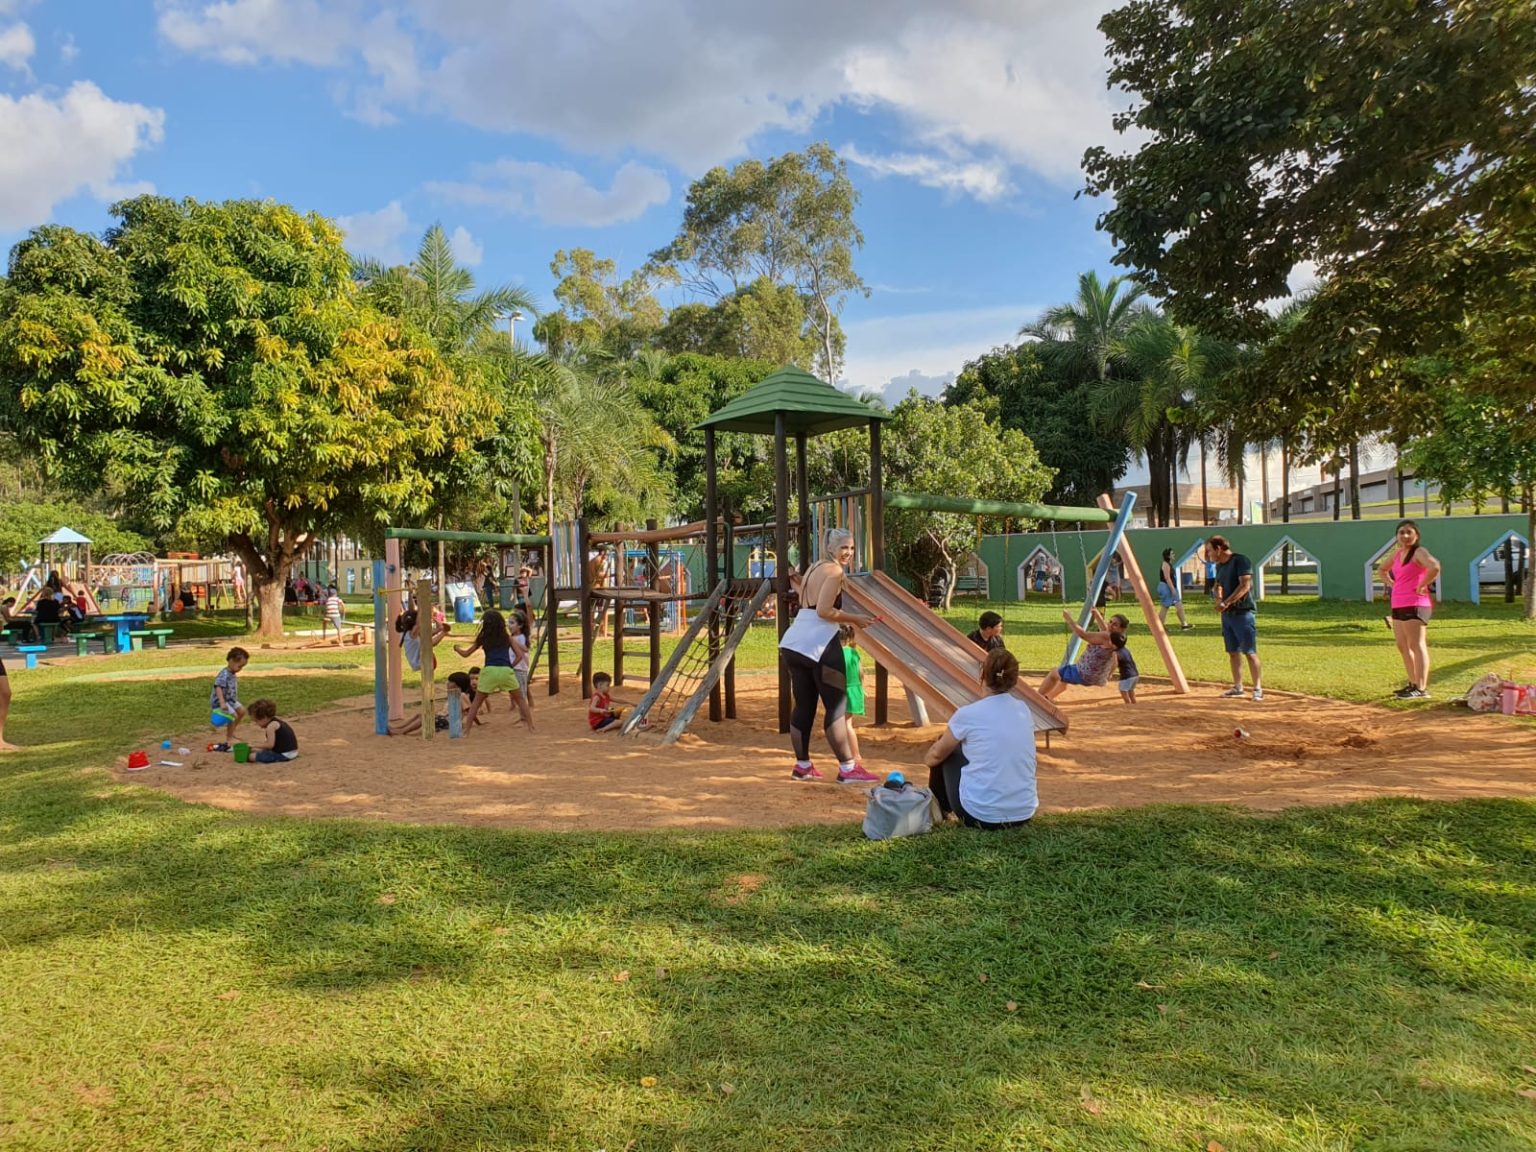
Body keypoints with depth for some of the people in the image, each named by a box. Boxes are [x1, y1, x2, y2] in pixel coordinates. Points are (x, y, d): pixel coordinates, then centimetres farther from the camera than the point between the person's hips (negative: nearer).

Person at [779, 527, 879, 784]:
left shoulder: (813, 568, 20)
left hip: (793, 643, 9)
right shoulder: (834, 571, -8)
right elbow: (824, 610, -16)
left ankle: (802, 766, 20)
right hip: (818, 645, -9)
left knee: (804, 705, 13)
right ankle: (847, 769, -1)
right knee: (837, 705, -3)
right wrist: (855, 618, -9)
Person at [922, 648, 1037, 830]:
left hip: (980, 817, -5)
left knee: (946, 752, 18)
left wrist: (929, 758, 28)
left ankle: (938, 809, 35)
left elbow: (935, 756, 4)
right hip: (1024, 816, 5)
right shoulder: (1024, 710, 2)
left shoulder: (968, 714, -12)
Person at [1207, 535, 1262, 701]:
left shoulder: (1240, 561, -11)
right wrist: (1219, 599, 3)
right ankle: (1238, 688, 17)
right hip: (1227, 613, 8)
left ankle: (1258, 688, 0)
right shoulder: (1219, 566, 14)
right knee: (1233, 652, 10)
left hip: (1242, 612, -8)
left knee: (1250, 652, -6)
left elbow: (1245, 586, -19)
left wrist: (1226, 602, -21)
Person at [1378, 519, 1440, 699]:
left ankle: (1421, 689, -14)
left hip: (1415, 605, -9)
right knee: (1402, 646, 15)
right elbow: (1383, 569, 34)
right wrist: (1390, 584, 17)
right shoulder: (1397, 553, 15)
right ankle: (1413, 683, 25)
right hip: (1398, 605, 9)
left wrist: (1422, 585, -21)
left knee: (1417, 645, -12)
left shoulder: (1419, 552, -10)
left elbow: (1435, 567, -31)